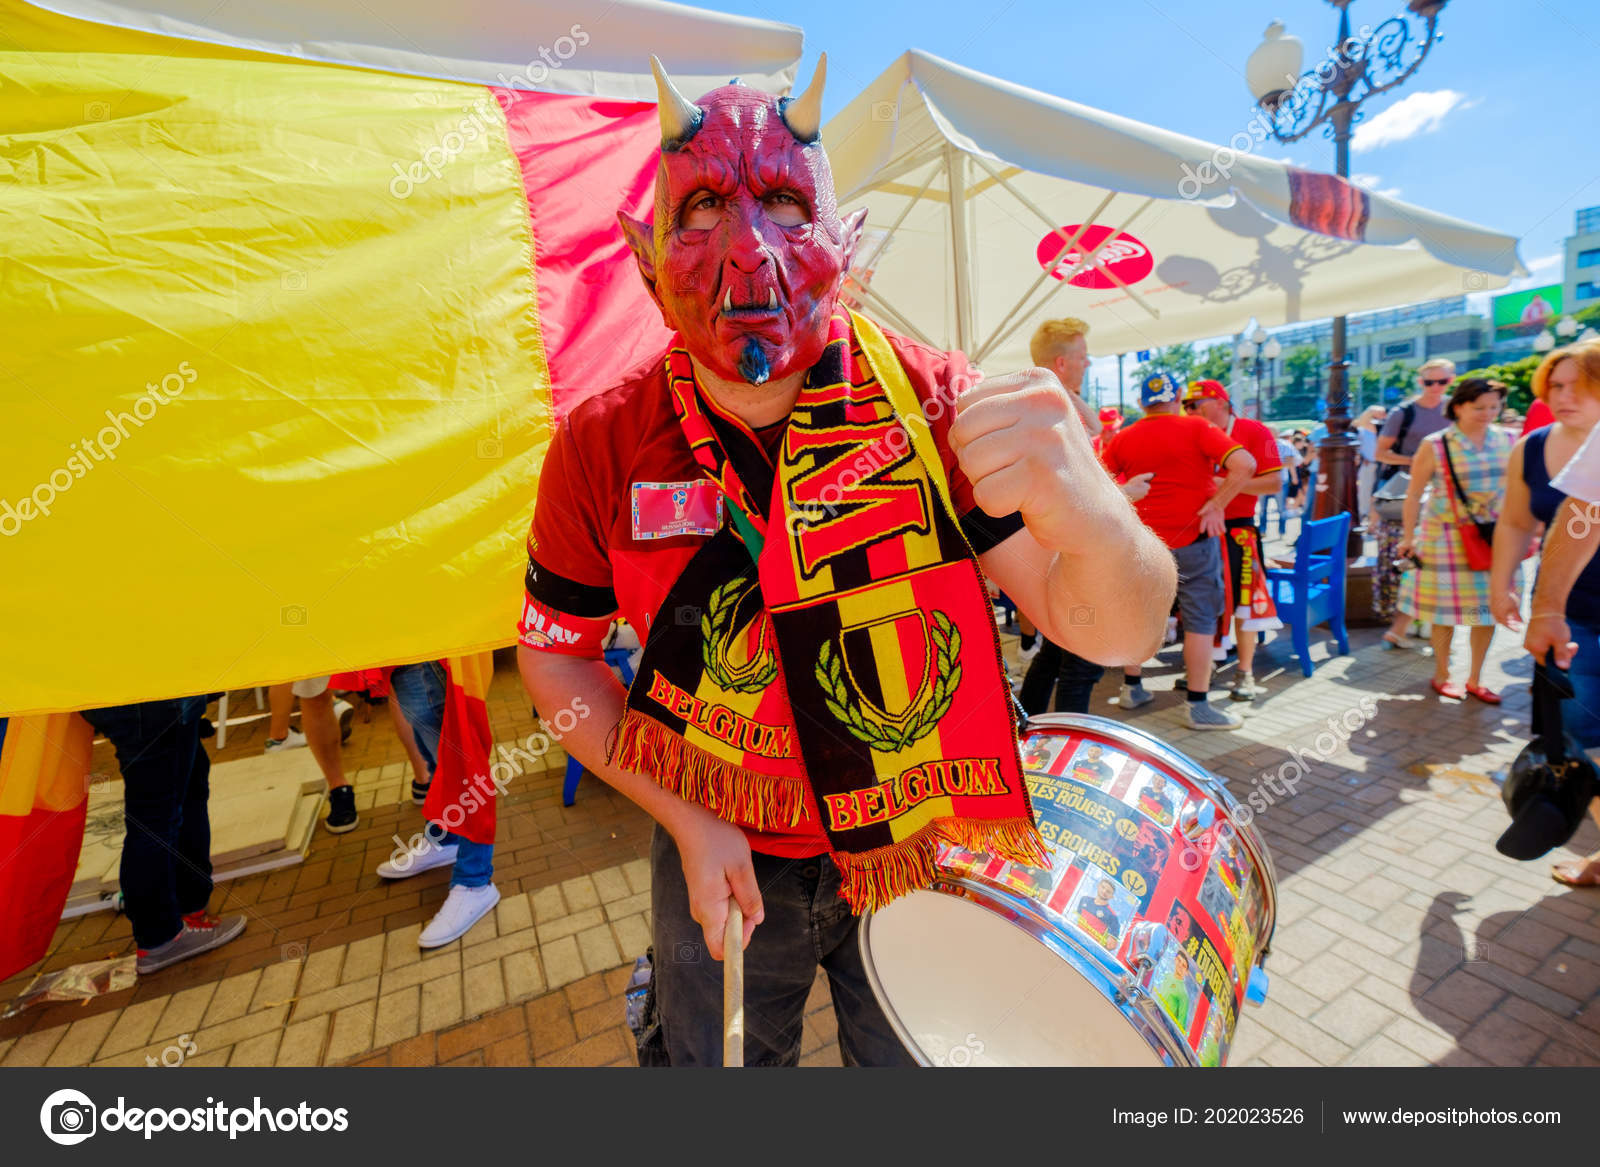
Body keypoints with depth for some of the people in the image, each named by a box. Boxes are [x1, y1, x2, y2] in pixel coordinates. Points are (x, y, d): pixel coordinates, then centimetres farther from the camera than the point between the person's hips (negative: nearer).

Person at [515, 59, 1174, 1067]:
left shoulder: (935, 406, -19)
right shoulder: (603, 448, -16)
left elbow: (1118, 636, -20)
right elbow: (555, 651, -3)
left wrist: (1089, 514, -44)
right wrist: (686, 819, -12)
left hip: (921, 853, 0)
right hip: (724, 861, 2)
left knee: (918, 1051, 26)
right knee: (709, 1056, 28)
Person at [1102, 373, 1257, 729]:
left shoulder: (1124, 438, 3)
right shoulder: (1196, 428, -7)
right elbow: (1245, 463, -19)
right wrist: (1217, 505, -14)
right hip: (1191, 539, -4)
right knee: (1200, 620, 3)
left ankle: (1131, 689, 24)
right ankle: (1198, 706, 7)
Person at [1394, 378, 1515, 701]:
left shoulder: (1505, 442, 4)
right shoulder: (1435, 447, -9)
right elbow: (1414, 495, -5)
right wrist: (1408, 538, -6)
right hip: (1447, 538, -4)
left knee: (1488, 608, 8)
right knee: (1446, 609, 3)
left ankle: (1475, 680, 23)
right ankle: (1441, 676, 22)